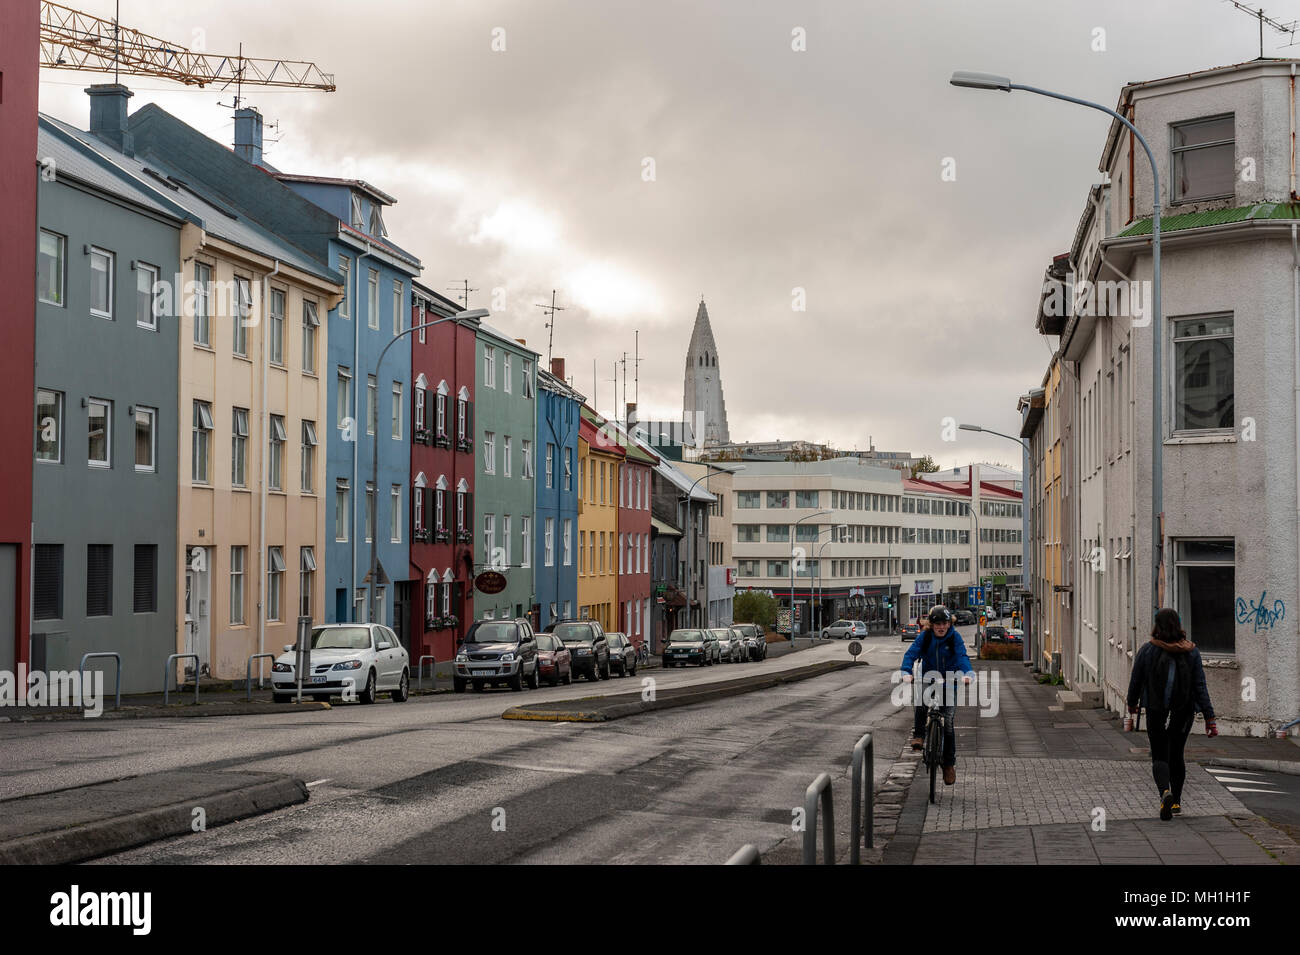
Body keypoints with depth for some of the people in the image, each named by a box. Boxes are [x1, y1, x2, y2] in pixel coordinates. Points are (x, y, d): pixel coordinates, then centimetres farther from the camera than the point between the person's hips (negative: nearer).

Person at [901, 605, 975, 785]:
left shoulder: (955, 637, -10)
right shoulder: (924, 636, -9)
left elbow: (962, 656, -22)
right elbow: (911, 654, -19)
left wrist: (967, 673, -43)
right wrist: (906, 672, -38)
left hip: (949, 683, -1)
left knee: (949, 723, -5)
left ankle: (949, 763, 8)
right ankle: (918, 734, -17)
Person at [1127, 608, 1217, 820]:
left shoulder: (1147, 651, -7)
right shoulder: (1191, 652, -4)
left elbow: (1136, 681, 1)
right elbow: (1200, 686, -6)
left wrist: (1132, 703, 20)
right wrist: (1209, 717, -4)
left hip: (1156, 712, -2)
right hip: (1184, 713, 2)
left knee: (1160, 757, 4)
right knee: (1177, 755, 19)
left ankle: (1165, 792, -24)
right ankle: (1177, 801, 26)